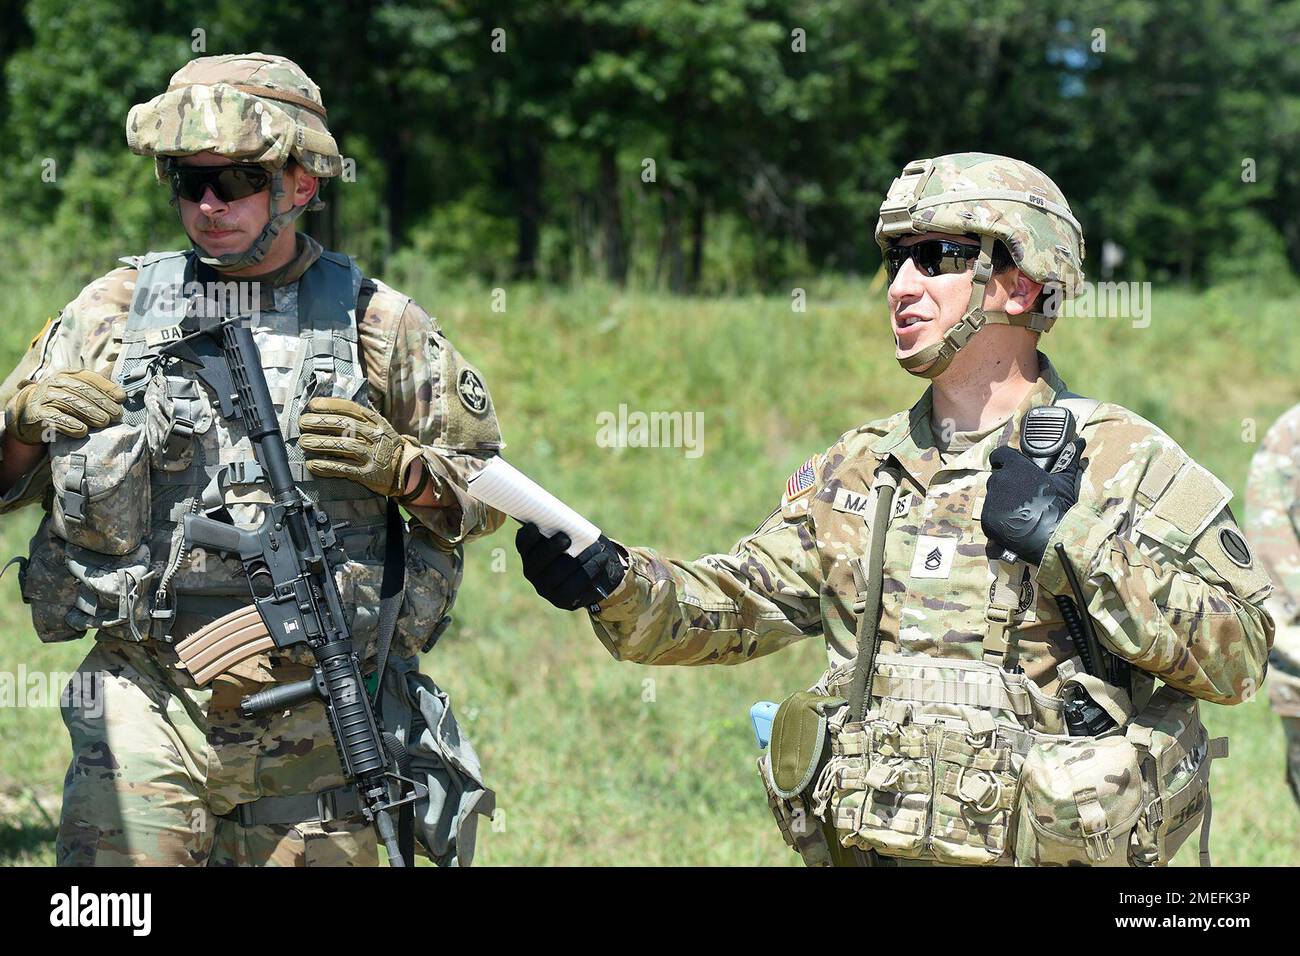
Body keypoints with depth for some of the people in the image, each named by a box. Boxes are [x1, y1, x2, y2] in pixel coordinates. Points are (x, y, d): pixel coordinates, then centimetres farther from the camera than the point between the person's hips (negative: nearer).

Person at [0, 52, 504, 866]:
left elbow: (487, 490, 10)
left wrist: (403, 466, -10)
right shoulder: (117, 309, 7)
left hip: (317, 724, 0)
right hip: (147, 705, 0)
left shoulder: (379, 325, 4)